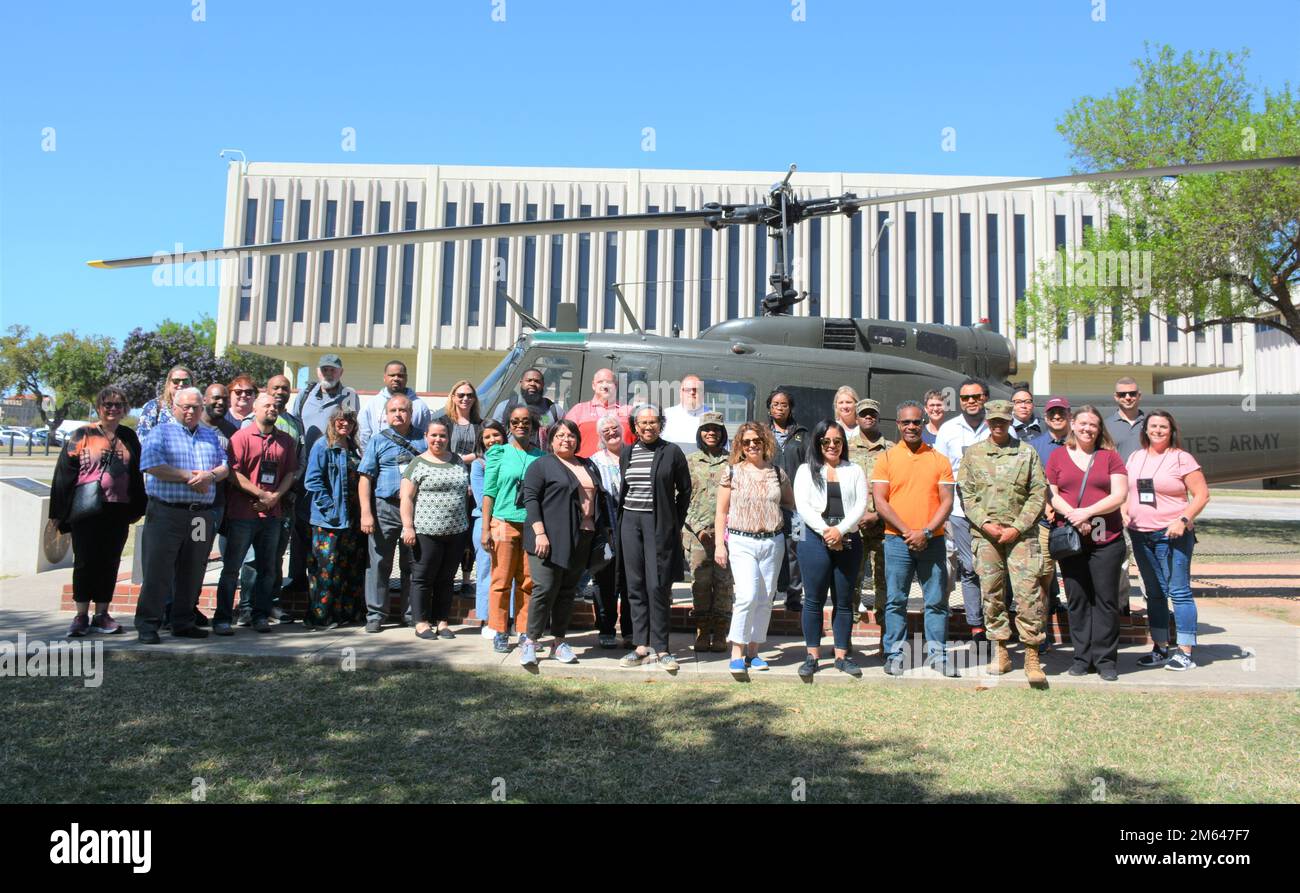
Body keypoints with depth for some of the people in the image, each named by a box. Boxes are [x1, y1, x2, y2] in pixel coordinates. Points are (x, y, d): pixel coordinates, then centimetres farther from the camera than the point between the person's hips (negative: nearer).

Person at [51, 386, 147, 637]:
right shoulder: (82, 435, 1)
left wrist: (136, 508, 10)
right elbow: (64, 472, -1)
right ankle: (81, 616, 8)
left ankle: (101, 615, 15)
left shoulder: (129, 437, 11)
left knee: (110, 562, 7)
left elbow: (137, 475, 14)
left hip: (118, 510, 3)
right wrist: (62, 510, -5)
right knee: (85, 561, 0)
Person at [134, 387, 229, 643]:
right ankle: (147, 625, 2)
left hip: (202, 514, 5)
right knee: (158, 571, -5)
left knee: (192, 572, 10)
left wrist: (210, 475, -11)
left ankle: (183, 623, 19)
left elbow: (225, 466, 11)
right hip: (166, 513, -5)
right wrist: (189, 476, -13)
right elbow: (152, 466, -12)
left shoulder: (211, 436, 19)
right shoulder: (160, 433, 3)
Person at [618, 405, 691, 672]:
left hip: (659, 523, -4)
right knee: (635, 585, 5)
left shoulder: (671, 451, -1)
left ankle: (661, 648, 2)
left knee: (658, 586, -7)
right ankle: (641, 646, 11)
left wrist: (676, 523, 2)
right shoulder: (627, 454, 11)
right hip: (630, 521, 4)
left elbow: (685, 490, 4)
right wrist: (622, 518, 11)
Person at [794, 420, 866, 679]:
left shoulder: (854, 471, 14)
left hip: (848, 540, 2)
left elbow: (861, 505, 2)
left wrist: (840, 530, -13)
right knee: (814, 600, 0)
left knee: (844, 601, 6)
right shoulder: (807, 470, 9)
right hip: (815, 539, -2)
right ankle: (812, 655, 7)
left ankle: (842, 655, 13)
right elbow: (803, 506, -3)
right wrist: (826, 532, -14)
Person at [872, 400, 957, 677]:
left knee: (936, 600, 6)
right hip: (897, 540, -1)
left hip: (932, 541, 1)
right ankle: (894, 653, 14)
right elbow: (880, 502, -3)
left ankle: (937, 653, 17)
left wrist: (926, 532, -11)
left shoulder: (939, 459, 7)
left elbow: (947, 501, 2)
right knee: (895, 601, 4)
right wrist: (907, 532, -11)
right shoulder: (886, 459, 3)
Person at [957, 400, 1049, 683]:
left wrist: (1017, 528, -7)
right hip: (985, 534, 2)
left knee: (1028, 592, -8)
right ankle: (1000, 652, 15)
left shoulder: (1027, 452, 6)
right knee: (991, 592, 5)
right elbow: (966, 493, 6)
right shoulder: (973, 453, 9)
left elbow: (1039, 493, 3)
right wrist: (985, 523, -8)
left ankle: (1032, 656, -1)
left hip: (1021, 534, -1)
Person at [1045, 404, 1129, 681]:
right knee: (1076, 599, 5)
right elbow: (1050, 494, 4)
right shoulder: (1058, 456, 10)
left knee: (1106, 599, 1)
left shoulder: (1109, 456, 7)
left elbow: (1120, 495, -2)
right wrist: (1074, 517, -11)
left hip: (1106, 538, -1)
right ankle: (1082, 657, 14)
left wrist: (1087, 512, -14)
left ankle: (1105, 658, 10)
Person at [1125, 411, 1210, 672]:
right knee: (1154, 593, 12)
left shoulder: (1182, 458, -4)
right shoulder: (1135, 457, 13)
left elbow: (1202, 495, -7)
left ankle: (1185, 652, 2)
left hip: (1171, 534, -6)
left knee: (1179, 591, -4)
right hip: (1140, 535, 6)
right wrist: (1124, 512, 2)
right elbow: (1125, 491, 20)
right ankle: (1160, 648, 21)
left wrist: (1183, 520, -17)